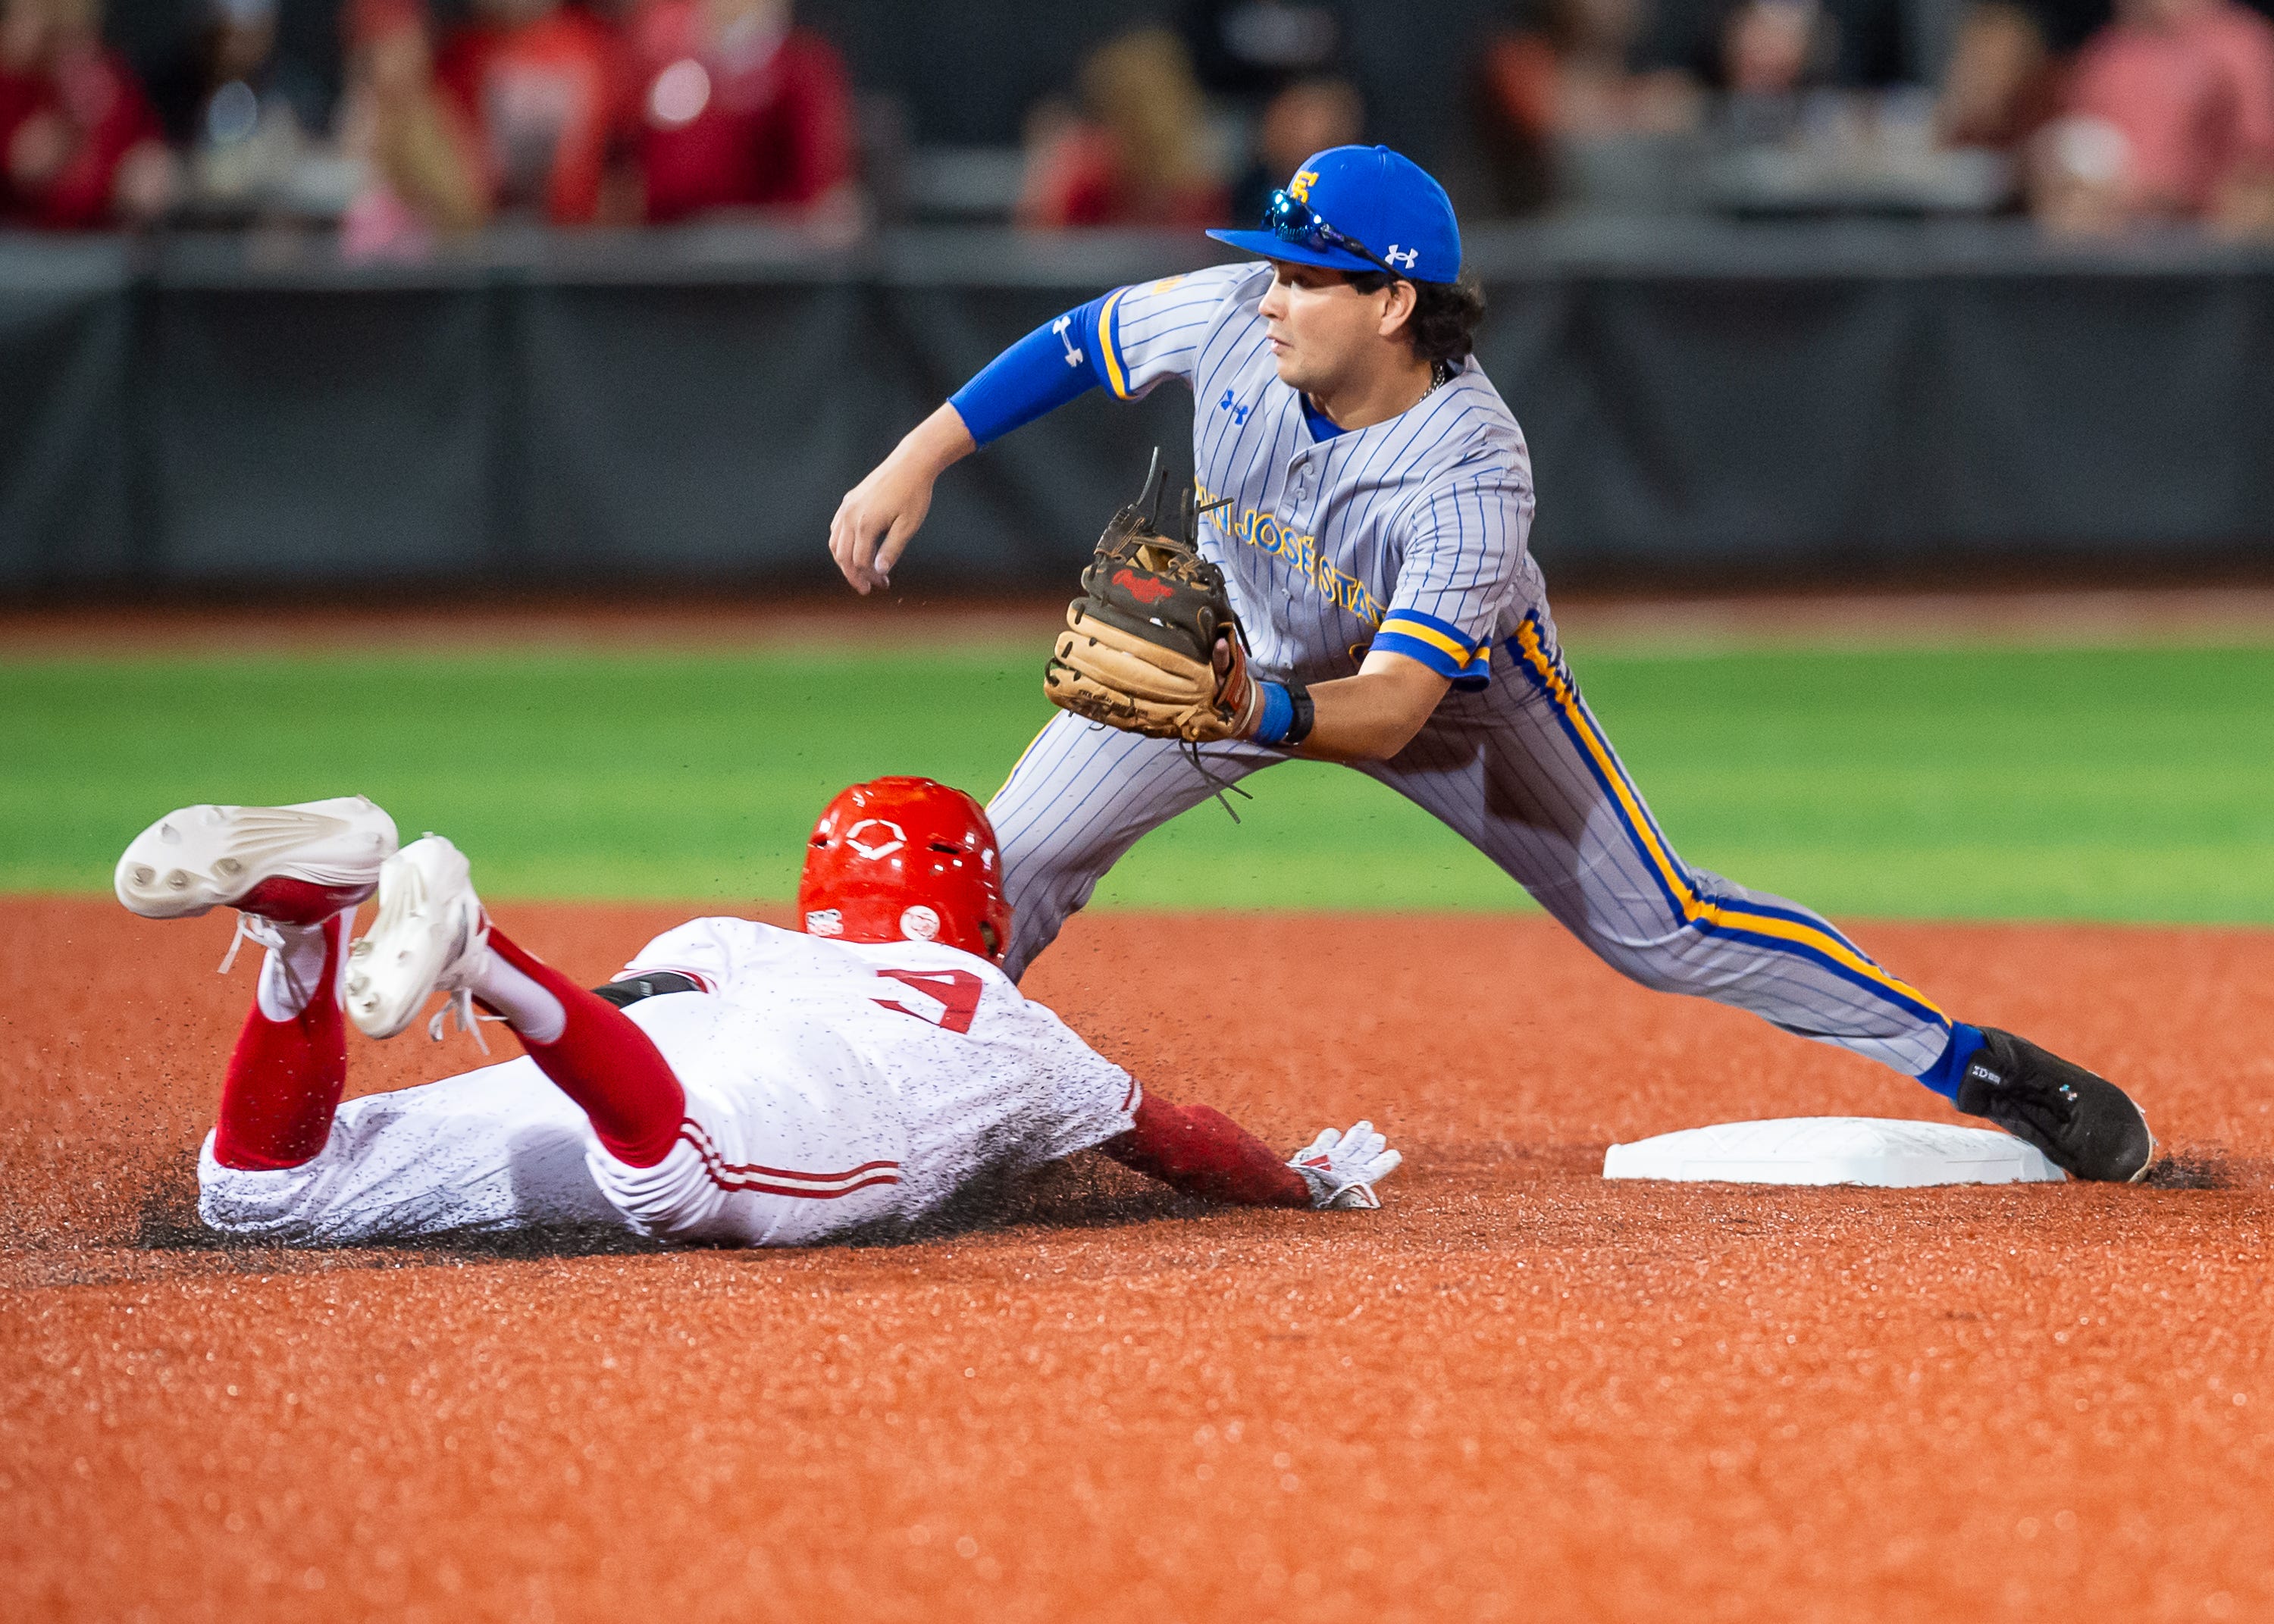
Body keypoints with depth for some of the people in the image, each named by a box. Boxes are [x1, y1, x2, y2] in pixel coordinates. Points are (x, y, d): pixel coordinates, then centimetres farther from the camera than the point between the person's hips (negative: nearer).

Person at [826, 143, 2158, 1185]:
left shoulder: (1473, 477, -39)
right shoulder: (1236, 321, -29)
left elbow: (1389, 711, -45)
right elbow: (1083, 341, -10)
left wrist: (1260, 714, -64)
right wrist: (917, 464, -15)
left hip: (1455, 679, -4)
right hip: (1240, 644, 4)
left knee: (1661, 930, -4)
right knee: (1013, 867, -9)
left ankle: (1975, 1065, 8)